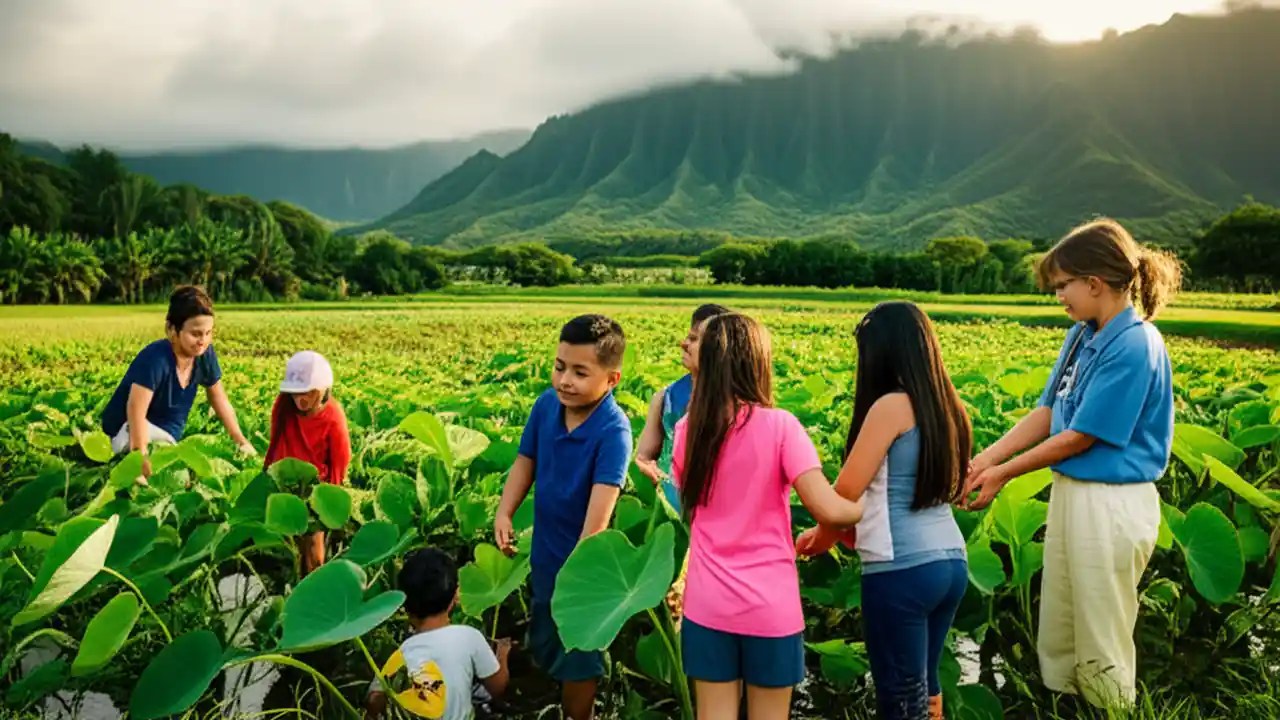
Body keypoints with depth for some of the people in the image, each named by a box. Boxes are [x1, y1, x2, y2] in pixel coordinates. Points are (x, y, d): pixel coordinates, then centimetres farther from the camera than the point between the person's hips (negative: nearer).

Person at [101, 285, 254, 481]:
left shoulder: (205, 355, -8)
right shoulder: (155, 358, -28)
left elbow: (219, 399, 7)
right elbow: (136, 412, -37)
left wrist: (240, 440, 4)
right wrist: (141, 457, -47)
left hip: (167, 438, 7)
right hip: (126, 435, -7)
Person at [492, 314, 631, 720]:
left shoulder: (613, 430, -27)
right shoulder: (547, 404, -8)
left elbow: (601, 507, -31)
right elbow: (525, 461, 5)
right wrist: (504, 513, -8)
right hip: (545, 553, 6)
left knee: (578, 658, 13)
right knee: (545, 644, 24)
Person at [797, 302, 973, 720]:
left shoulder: (891, 405, -13)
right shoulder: (946, 405, 10)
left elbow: (847, 491, -11)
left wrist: (821, 538, 9)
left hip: (902, 571, -8)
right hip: (951, 562, 8)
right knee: (924, 685, 20)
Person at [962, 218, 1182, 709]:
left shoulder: (1134, 346, -19)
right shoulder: (1083, 334, 7)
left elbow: (1080, 437, -18)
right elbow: (1046, 413, 8)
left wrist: (1004, 473, -9)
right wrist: (983, 460, 0)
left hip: (1112, 505, -9)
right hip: (1069, 493, 9)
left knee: (1101, 648, 6)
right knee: (1056, 639, 17)